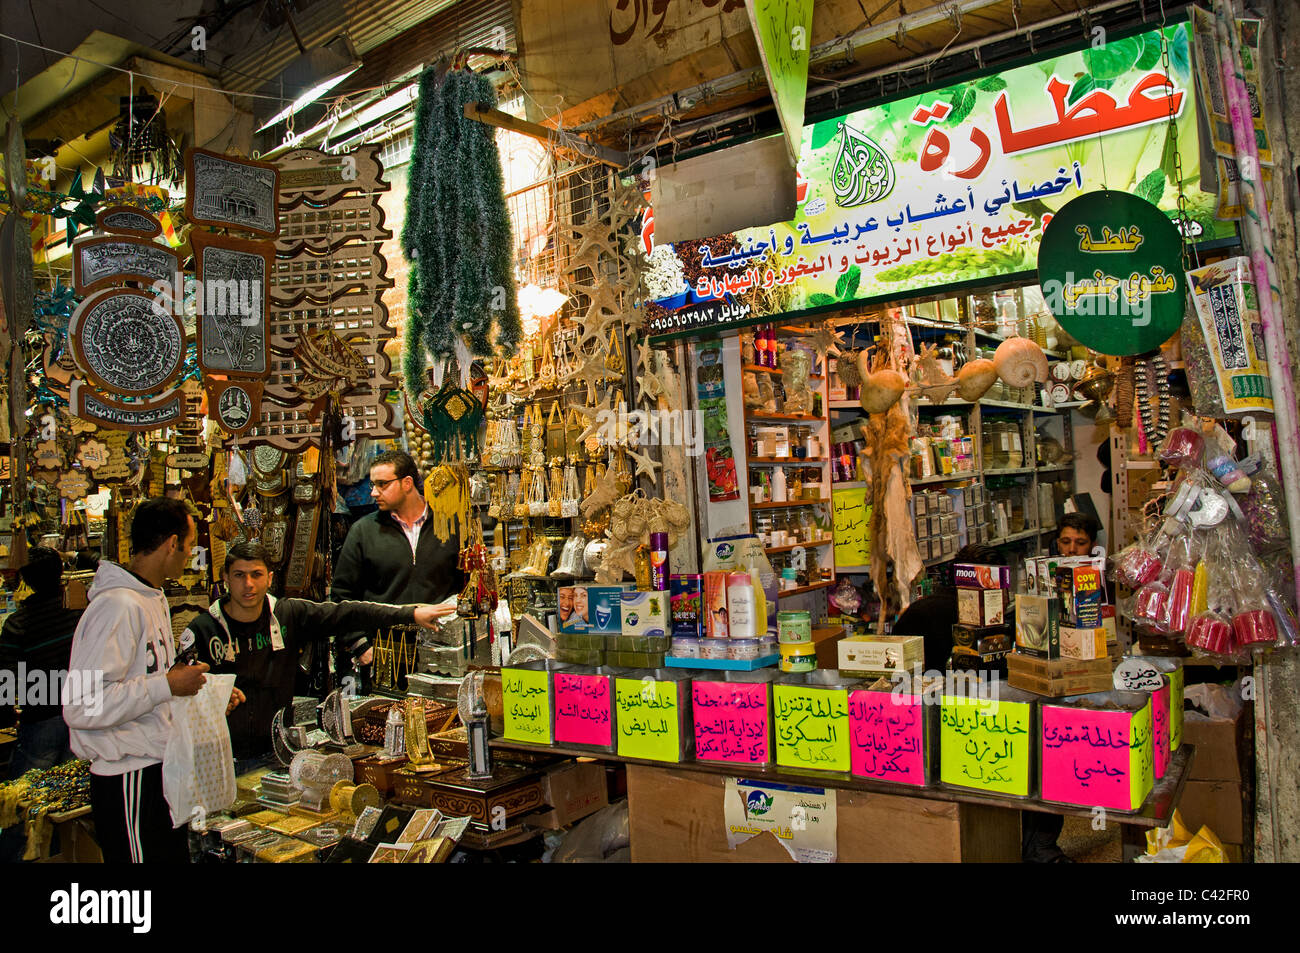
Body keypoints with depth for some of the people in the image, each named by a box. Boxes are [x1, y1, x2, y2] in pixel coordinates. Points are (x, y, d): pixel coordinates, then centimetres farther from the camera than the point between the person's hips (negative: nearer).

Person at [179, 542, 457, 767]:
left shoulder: (289, 615, 3)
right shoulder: (202, 630, -4)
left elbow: (345, 613, 1)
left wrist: (411, 614, -3)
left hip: (275, 752, 2)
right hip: (222, 759, -2)